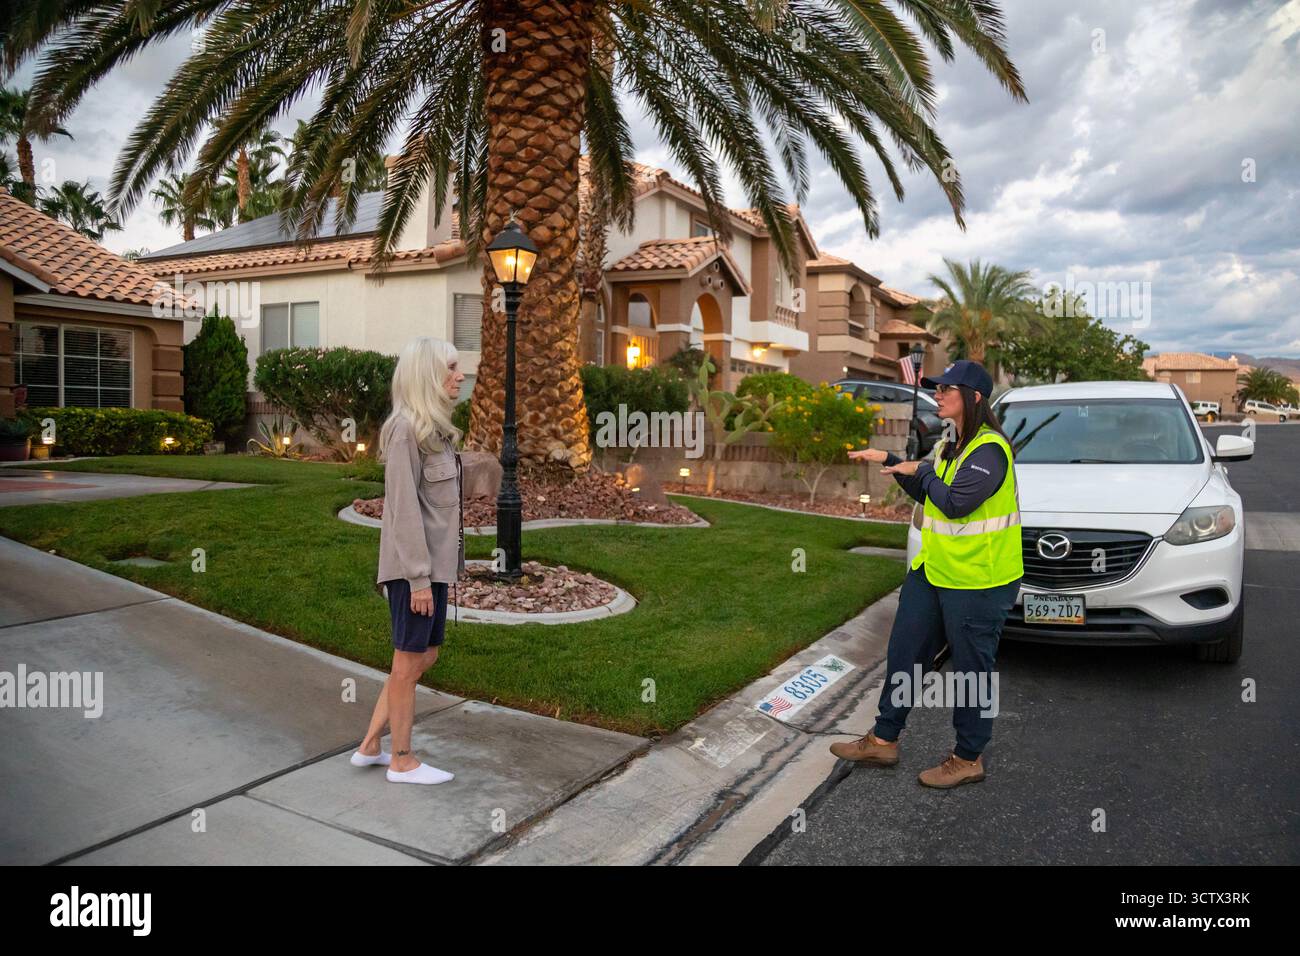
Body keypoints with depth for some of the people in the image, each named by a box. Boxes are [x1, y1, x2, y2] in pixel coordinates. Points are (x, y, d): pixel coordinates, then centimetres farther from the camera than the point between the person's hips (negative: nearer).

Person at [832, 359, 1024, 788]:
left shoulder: (989, 449, -19)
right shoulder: (950, 443, 11)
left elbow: (954, 503, -26)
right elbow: (927, 492, 19)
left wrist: (922, 471, -10)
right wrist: (890, 461, 9)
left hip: (977, 580, -10)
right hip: (932, 571, 10)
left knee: (972, 669, 6)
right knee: (903, 653, 15)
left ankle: (968, 758, 22)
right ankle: (883, 740, 28)